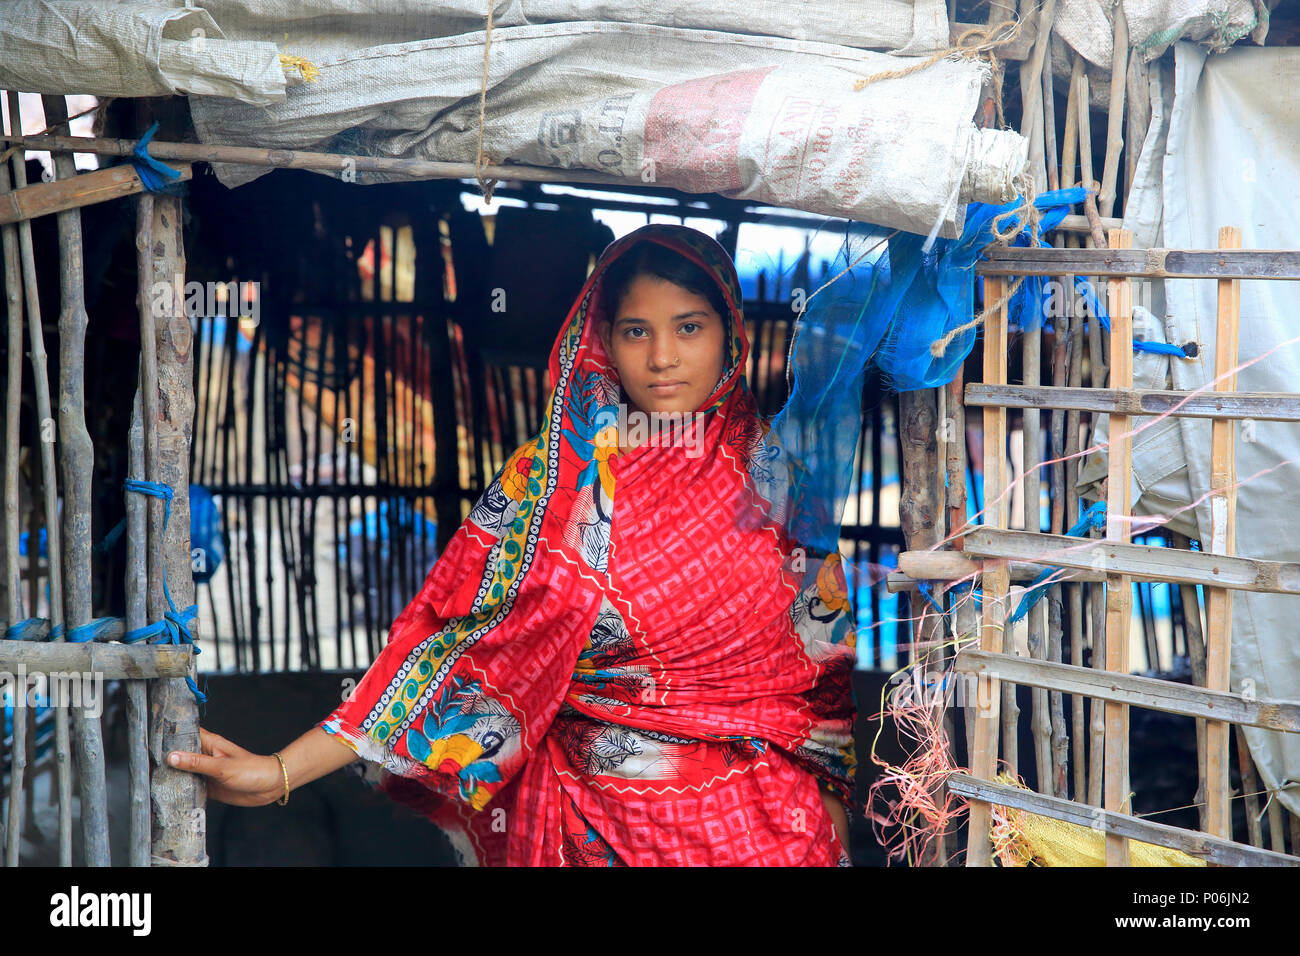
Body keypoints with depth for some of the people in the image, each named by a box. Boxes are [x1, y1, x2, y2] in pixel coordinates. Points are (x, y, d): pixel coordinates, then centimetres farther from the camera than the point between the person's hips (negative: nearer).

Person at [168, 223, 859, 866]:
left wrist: (831, 800, 1)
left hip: (766, 820, 1)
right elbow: (459, 642, -10)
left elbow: (826, 652, 7)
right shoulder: (553, 477, -5)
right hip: (595, 818, -1)